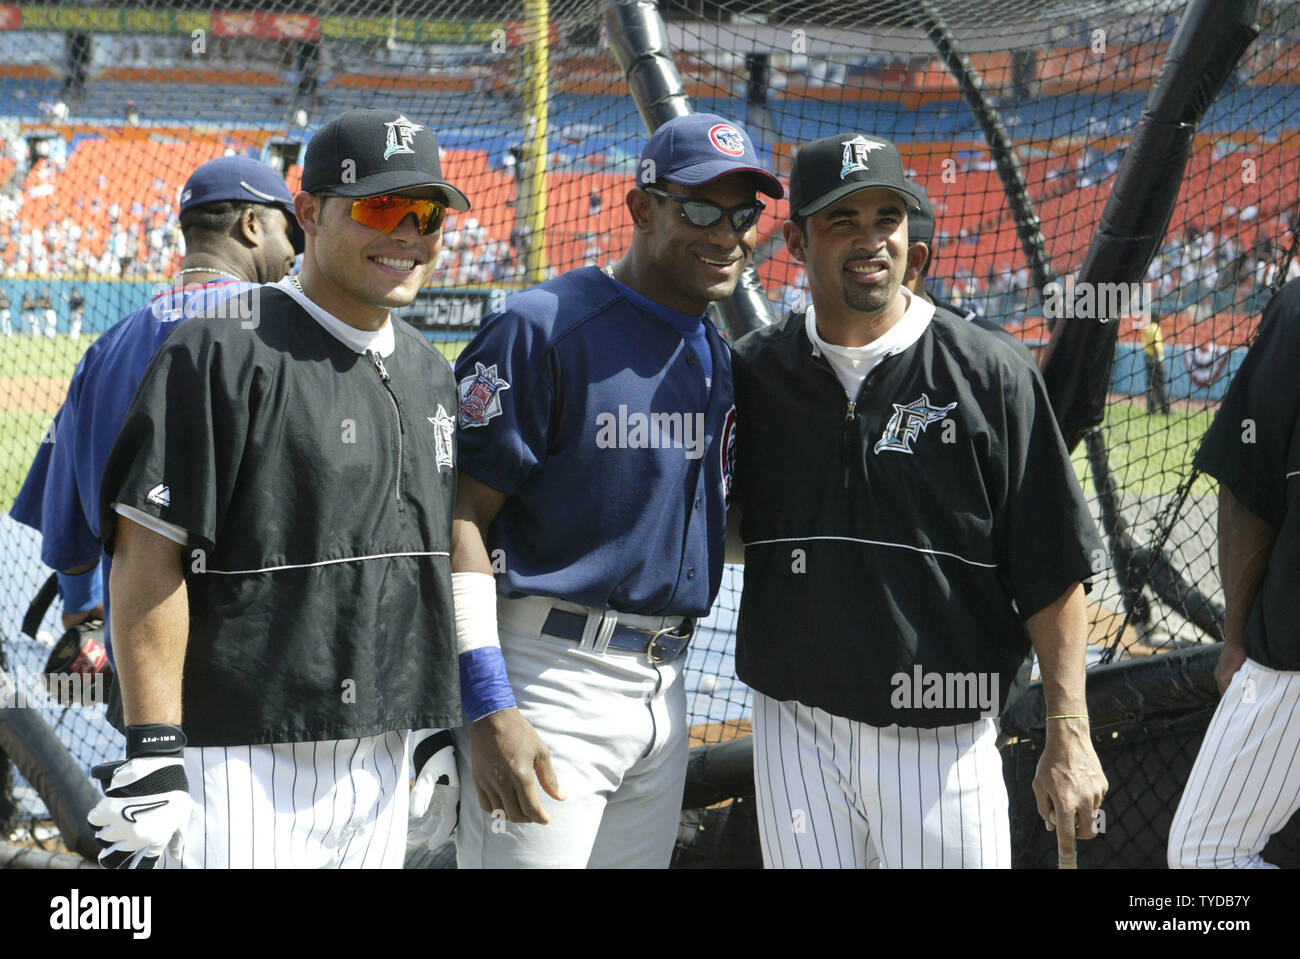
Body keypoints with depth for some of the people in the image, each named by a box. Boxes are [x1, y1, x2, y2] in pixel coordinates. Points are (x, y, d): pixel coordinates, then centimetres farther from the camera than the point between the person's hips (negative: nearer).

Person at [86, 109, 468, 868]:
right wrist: (152, 752, -19)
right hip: (246, 768, -7)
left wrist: (442, 726, 18)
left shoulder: (429, 372, 14)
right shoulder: (224, 351, -9)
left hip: (383, 762, 7)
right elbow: (146, 552, -14)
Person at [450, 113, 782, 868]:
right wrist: (488, 708, -21)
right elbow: (462, 515, -15)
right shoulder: (543, 329, -10)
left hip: (666, 685, 8)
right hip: (550, 680, -8)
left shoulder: (719, 358, 14)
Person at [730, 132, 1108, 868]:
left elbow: (1054, 573, -6)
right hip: (795, 732, 3)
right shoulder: (752, 373, 4)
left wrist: (1070, 738, -9)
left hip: (942, 744, -2)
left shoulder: (990, 376, -5)